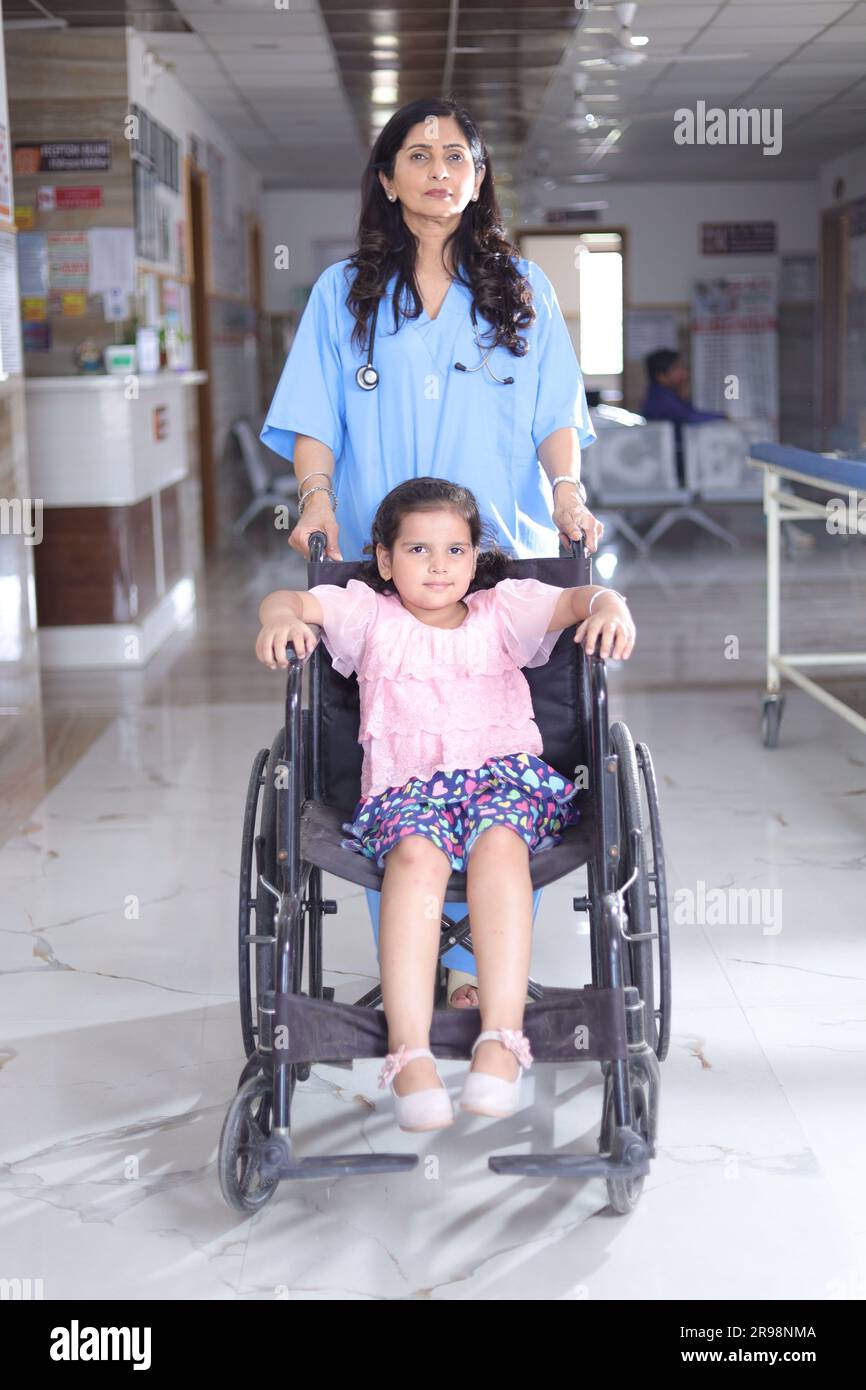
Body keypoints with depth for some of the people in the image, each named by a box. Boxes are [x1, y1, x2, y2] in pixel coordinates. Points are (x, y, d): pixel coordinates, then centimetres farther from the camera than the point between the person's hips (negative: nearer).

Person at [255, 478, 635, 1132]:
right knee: (416, 856, -35)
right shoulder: (369, 614, 17)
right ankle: (410, 1053, -43)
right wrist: (281, 615, -21)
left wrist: (610, 606, -19)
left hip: (504, 771, 1)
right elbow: (292, 600, 4)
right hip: (405, 784, 0)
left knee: (499, 842, -35)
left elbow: (579, 600, 5)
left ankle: (502, 1037, -41)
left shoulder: (501, 610, 17)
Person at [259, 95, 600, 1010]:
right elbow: (313, 419, 8)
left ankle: (481, 959, 1)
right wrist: (318, 498, -10)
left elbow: (556, 414, 9)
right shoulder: (343, 292, 13)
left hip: (506, 558, 0)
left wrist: (567, 495, -8)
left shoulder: (522, 290, 14)